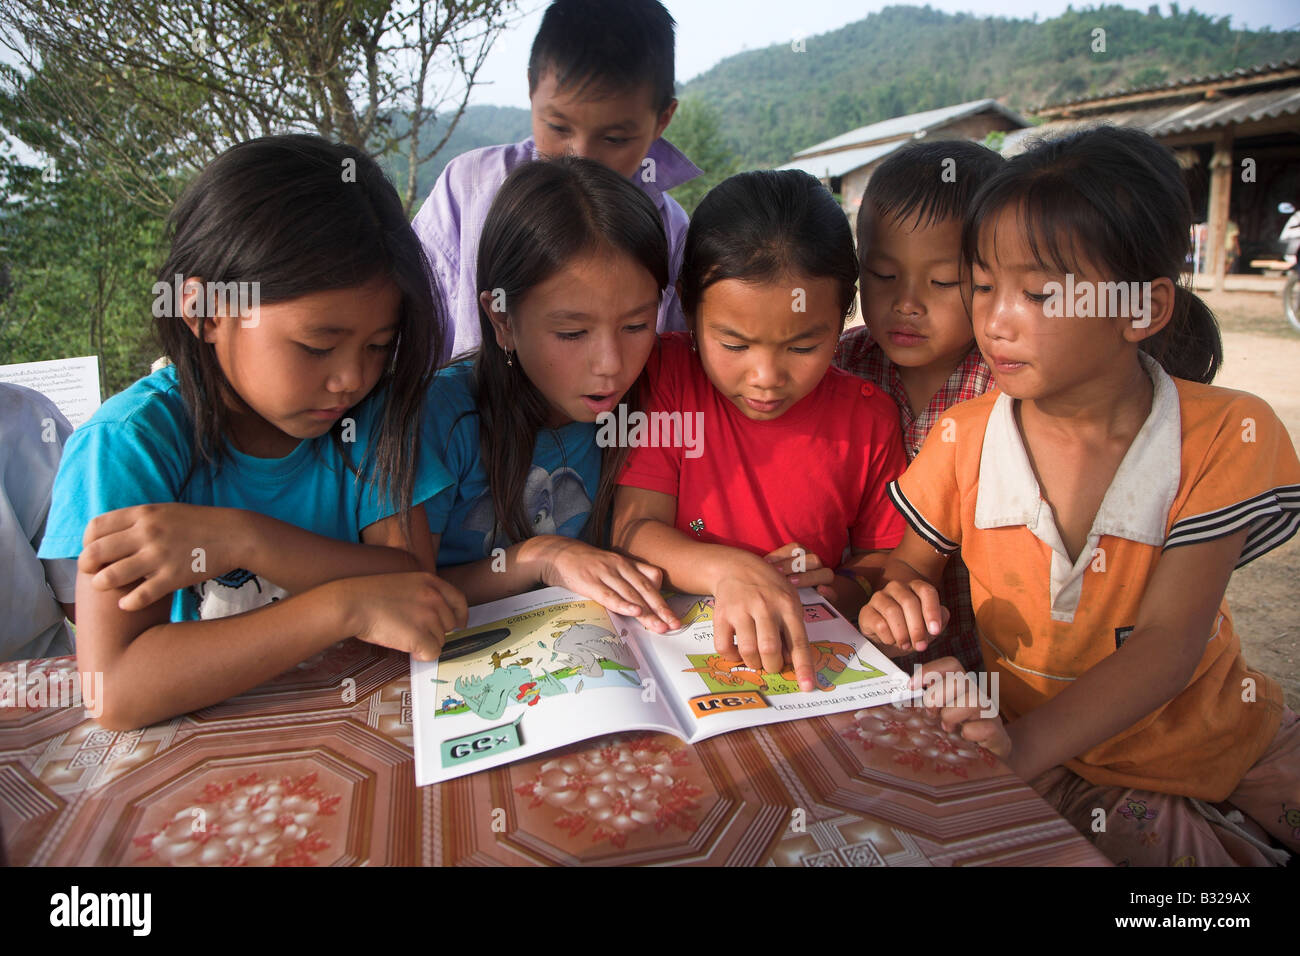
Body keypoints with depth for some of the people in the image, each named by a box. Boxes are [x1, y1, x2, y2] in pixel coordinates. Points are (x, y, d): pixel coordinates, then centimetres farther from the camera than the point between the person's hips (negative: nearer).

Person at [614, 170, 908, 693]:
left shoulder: (869, 418, -2)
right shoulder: (668, 374, -4)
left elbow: (882, 562, 9)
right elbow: (633, 529, -11)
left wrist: (838, 593, -13)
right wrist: (729, 570, -29)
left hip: (812, 659, 2)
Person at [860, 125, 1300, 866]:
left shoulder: (1224, 437, -12)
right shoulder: (965, 441, -10)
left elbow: (1167, 643, -18)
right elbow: (909, 566, 3)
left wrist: (1026, 747, -33)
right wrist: (895, 603, -23)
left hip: (1230, 745, 1)